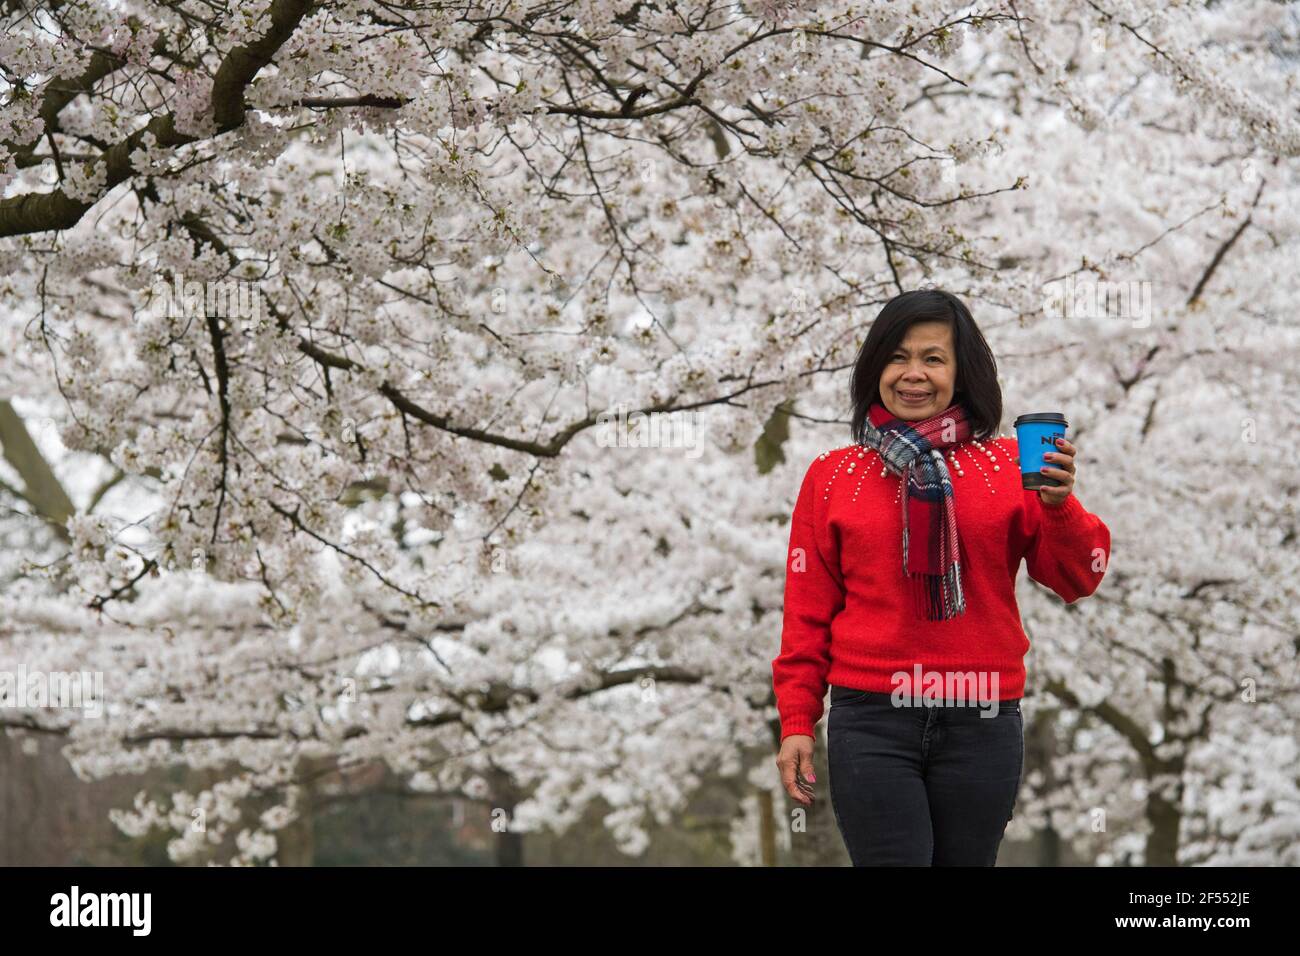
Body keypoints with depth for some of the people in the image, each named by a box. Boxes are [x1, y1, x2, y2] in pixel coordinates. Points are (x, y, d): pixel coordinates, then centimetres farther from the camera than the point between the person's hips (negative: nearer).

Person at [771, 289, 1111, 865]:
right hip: (871, 723, -1)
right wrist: (796, 723, 5)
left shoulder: (1008, 467, 6)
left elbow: (1078, 580, 0)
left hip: (982, 725, 1)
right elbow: (808, 612, 9)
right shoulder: (831, 477, 6)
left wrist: (1058, 505, -18)